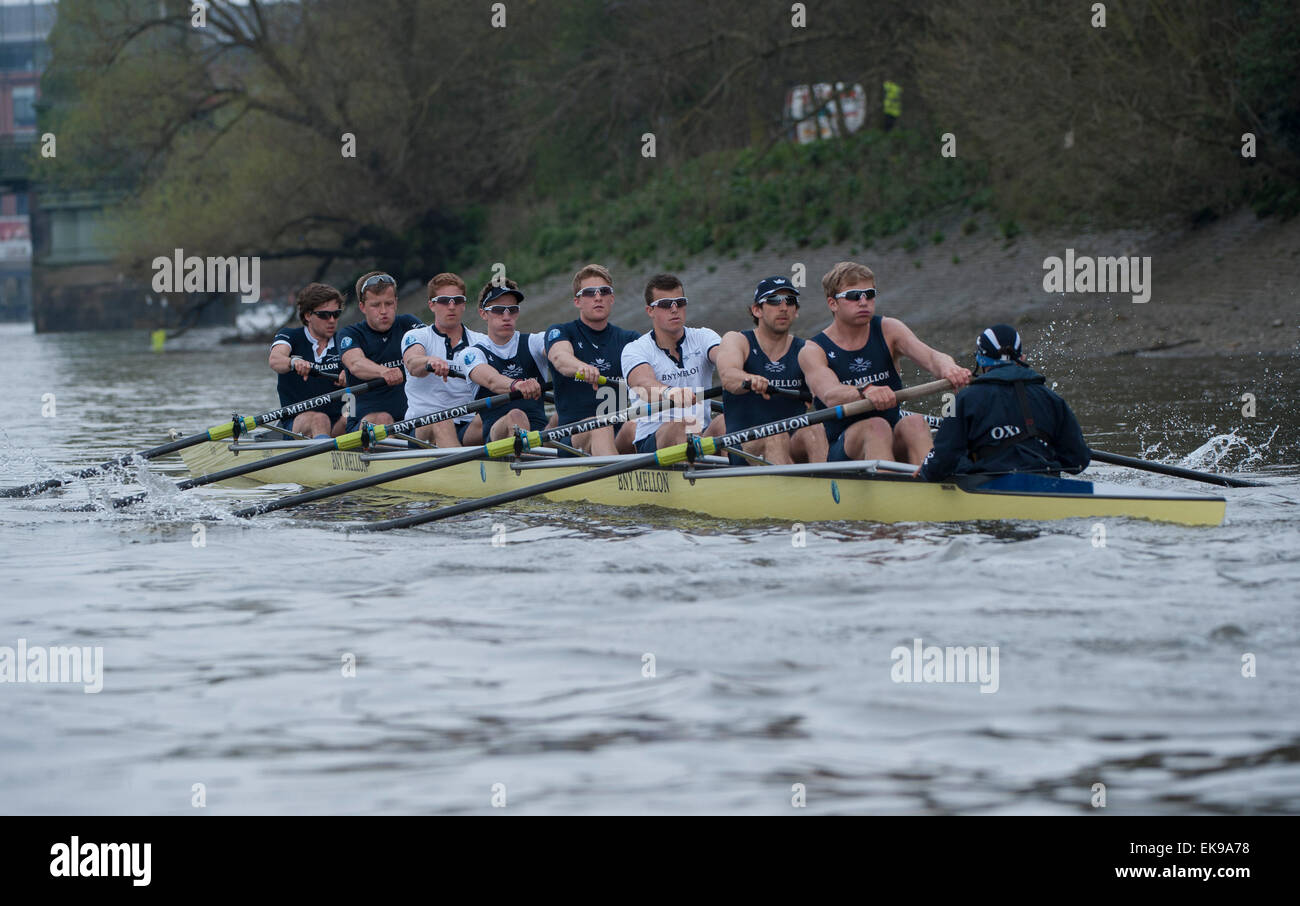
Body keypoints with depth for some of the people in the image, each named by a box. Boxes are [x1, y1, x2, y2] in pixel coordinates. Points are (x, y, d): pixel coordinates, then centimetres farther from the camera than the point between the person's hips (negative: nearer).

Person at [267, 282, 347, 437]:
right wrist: (293, 362, -44)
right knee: (319, 419, -36)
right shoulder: (290, 336, 4)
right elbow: (274, 360, -18)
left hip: (334, 424, 3)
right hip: (294, 421, -3)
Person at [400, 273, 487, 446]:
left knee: (483, 421, -30)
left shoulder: (480, 342, 17)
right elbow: (412, 364, -15)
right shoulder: (416, 336, 9)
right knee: (441, 422, -36)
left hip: (468, 429, 3)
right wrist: (431, 361, -41)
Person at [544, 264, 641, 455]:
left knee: (634, 427, -31)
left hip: (620, 440, 3)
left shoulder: (628, 339, 20)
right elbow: (560, 357, -16)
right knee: (599, 426, -36)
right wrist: (582, 368, -42)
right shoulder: (560, 332, 10)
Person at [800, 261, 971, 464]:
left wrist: (948, 368, -36)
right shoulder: (813, 351, -2)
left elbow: (930, 356, -10)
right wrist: (865, 392, -45)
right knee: (876, 426, -33)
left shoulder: (888, 331, 8)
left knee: (915, 423, -29)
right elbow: (830, 395, -22)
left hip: (893, 447, 3)